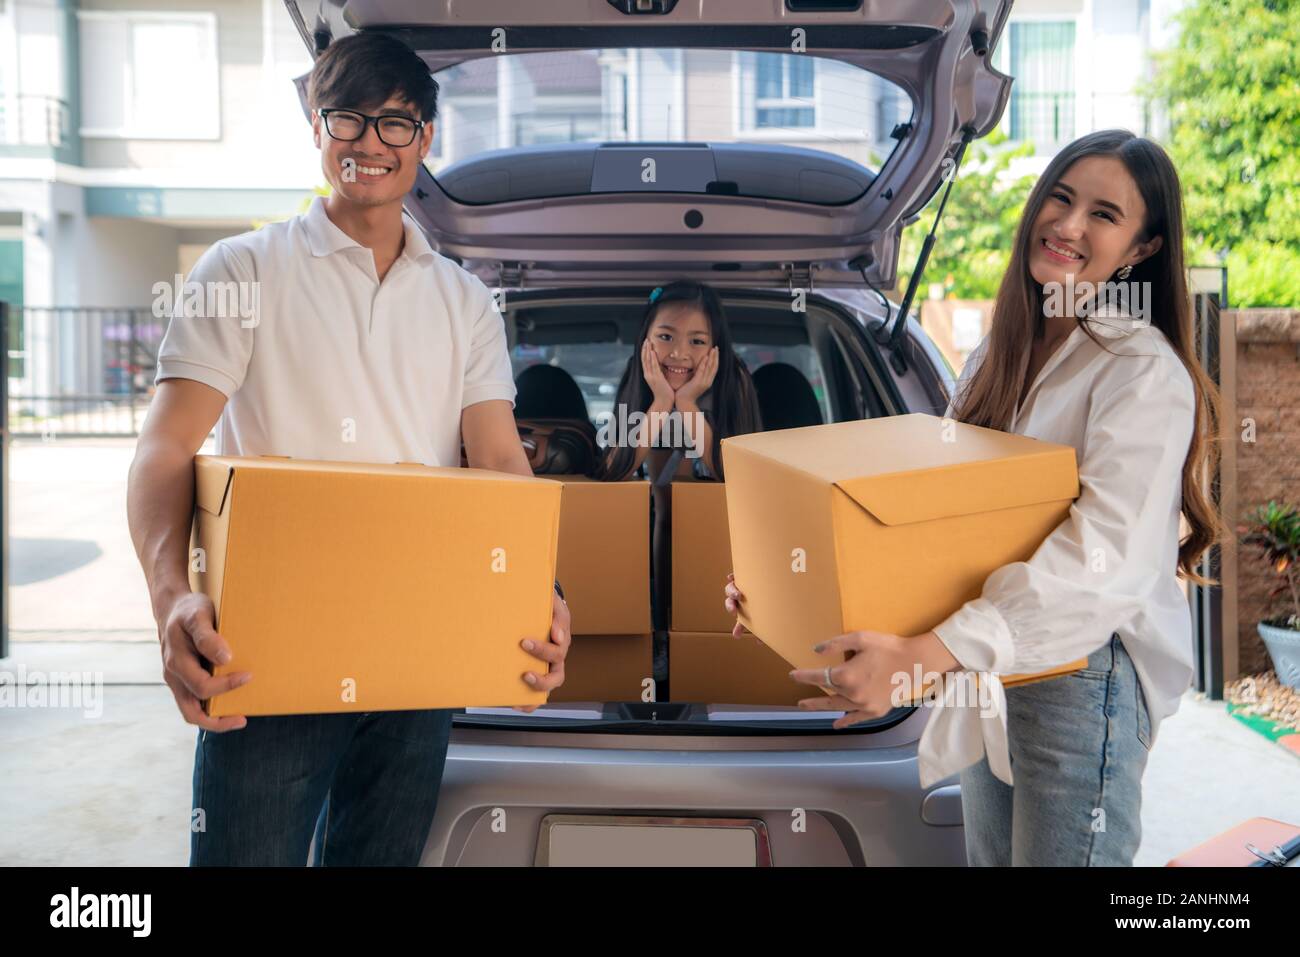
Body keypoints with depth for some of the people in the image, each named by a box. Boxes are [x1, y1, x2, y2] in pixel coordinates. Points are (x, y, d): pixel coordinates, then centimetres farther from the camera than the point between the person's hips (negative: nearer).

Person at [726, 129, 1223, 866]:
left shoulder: (1145, 372, -15)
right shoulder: (998, 359, 11)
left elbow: (1105, 559, -27)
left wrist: (920, 656, -37)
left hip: (1083, 680, -7)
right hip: (988, 673, 7)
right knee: (988, 854, 18)